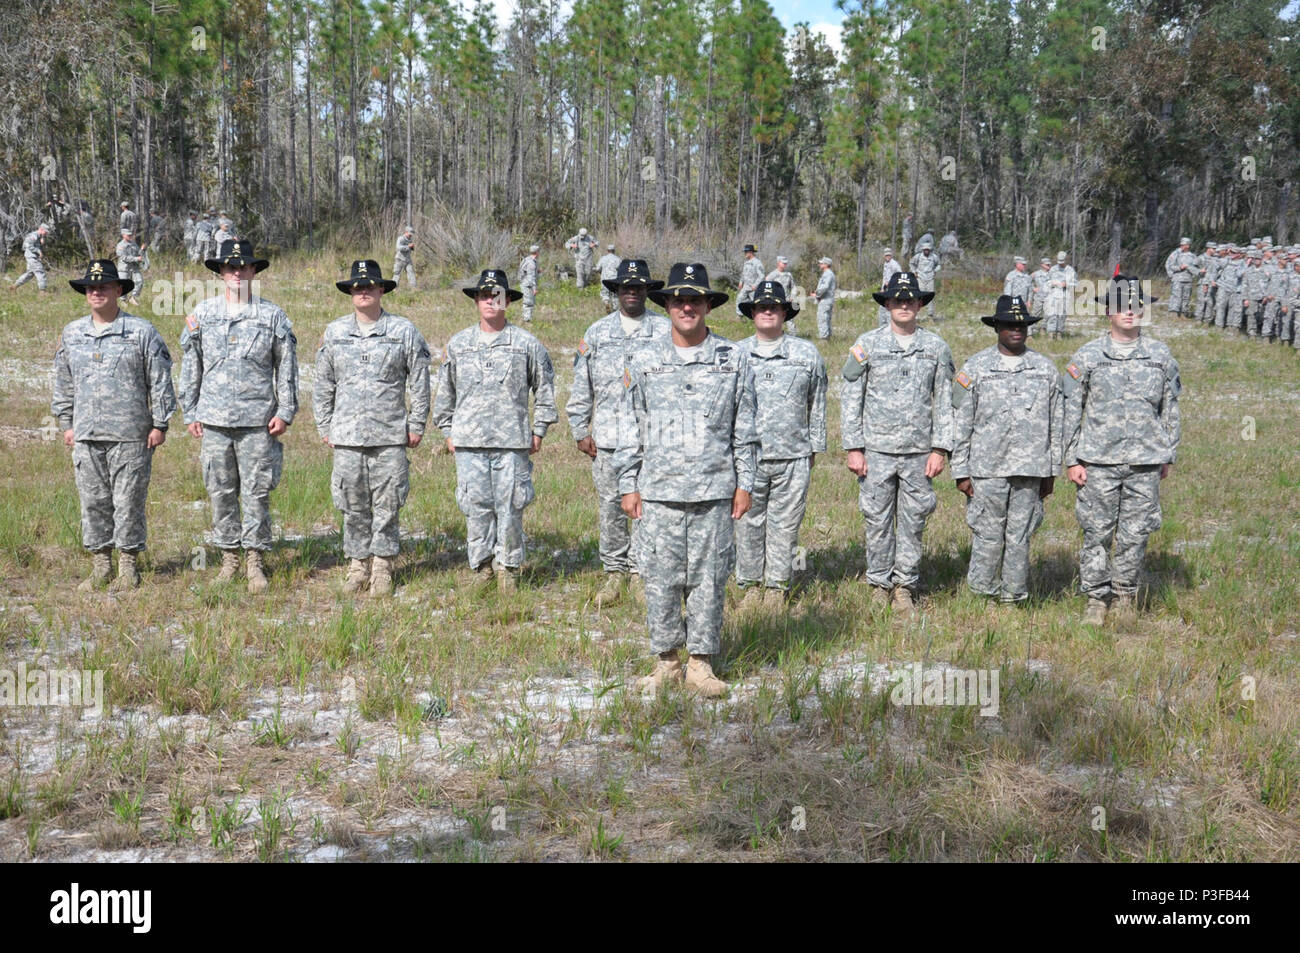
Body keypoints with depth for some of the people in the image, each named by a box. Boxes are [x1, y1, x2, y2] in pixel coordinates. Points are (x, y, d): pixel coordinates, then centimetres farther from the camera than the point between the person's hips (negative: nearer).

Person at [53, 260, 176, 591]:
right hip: (86, 435, 4)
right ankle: (100, 566, 16)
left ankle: (129, 567, 9)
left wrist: (159, 424, -3)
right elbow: (63, 383, 19)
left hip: (130, 436, -4)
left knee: (129, 501, -1)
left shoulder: (142, 332, -1)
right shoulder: (71, 334, 12)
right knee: (93, 501, 6)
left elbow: (160, 381, 0)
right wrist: (66, 423, 14)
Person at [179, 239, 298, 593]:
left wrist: (285, 412, -2)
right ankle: (229, 556, 17)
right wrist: (190, 412, 8)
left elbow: (287, 367, 6)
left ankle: (255, 560, 7)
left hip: (258, 419, -2)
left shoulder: (272, 315, 4)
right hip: (214, 419, 2)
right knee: (221, 490, 6)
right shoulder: (203, 313, 9)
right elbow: (190, 366, 13)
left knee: (257, 491, -1)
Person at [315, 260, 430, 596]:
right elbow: (323, 384, 15)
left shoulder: (404, 332, 4)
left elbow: (419, 383, 6)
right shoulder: (333, 332, 11)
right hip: (346, 435, 2)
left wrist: (417, 425, 2)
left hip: (390, 434, -2)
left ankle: (383, 568, 10)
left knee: (387, 505, 1)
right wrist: (324, 427, 11)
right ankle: (358, 565, 15)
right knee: (353, 505, 5)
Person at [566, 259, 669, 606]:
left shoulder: (666, 331, 5)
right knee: (610, 507, 5)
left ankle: (644, 571, 9)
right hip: (607, 437, 2)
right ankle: (615, 573, 15)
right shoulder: (596, 333, 12)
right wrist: (580, 430, 7)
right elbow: (581, 385, 13)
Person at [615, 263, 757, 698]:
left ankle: (701, 664, 12)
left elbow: (744, 428, 9)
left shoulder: (733, 360, 6)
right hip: (659, 490, 1)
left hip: (715, 490, 0)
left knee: (708, 579, 3)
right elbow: (631, 428, 10)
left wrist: (744, 483, 4)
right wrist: (628, 485, 6)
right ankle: (666, 661, 14)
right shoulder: (645, 361, 8)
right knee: (660, 578, 2)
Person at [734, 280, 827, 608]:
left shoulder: (807, 354, 8)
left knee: (784, 524, 5)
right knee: (748, 523, 5)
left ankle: (777, 586, 17)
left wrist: (815, 446, 12)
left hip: (793, 458, 0)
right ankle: (751, 584, 18)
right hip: (747, 455, 0)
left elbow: (817, 405, 14)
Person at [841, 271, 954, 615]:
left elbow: (944, 403, 8)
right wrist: (853, 448, -3)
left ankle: (905, 587, 17)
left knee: (913, 522, 6)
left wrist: (940, 449, 1)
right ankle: (880, 585, 17)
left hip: (919, 452, 1)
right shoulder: (867, 344, 3)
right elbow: (850, 399, 3)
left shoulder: (935, 347, 7)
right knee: (878, 521, 4)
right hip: (877, 450, -1)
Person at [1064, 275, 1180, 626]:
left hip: (1146, 463, 1)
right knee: (1097, 533, 1)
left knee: (1135, 534, 6)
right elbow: (1071, 410, 4)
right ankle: (1096, 599, 13)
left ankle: (1125, 597, 21)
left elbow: (1170, 409, 14)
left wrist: (1169, 456, 12)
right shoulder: (1087, 357, 2)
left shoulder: (1160, 356, 7)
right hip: (1098, 462, -1)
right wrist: (1072, 460, -1)